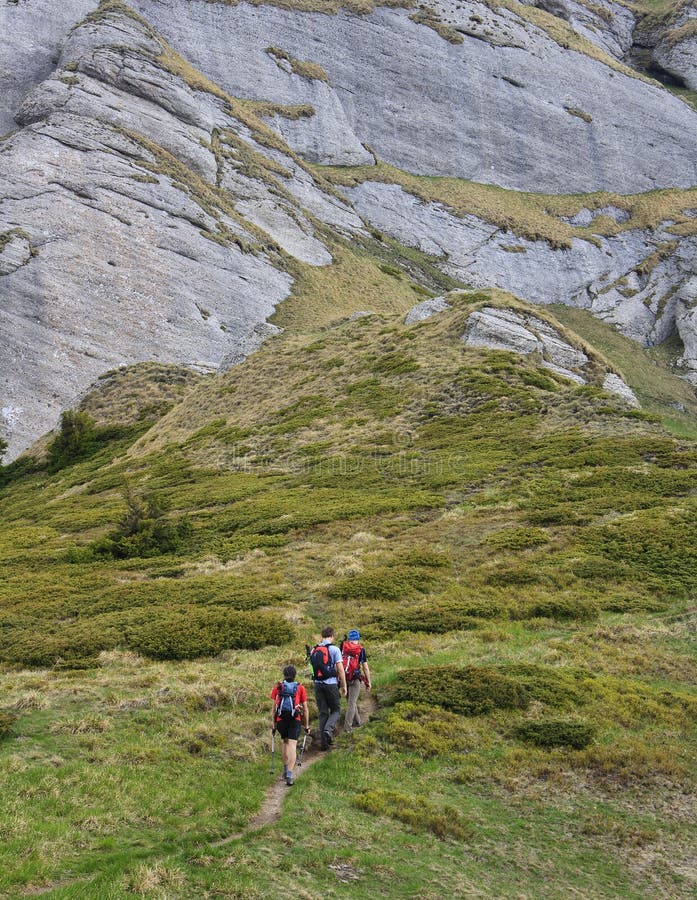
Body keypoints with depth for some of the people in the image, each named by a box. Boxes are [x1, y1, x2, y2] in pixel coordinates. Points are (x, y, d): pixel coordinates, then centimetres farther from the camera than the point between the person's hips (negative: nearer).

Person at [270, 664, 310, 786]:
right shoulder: (300, 688, 10)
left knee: (285, 742, 24)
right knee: (292, 745, -3)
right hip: (295, 720, -2)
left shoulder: (277, 687, 11)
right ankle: (289, 774, -14)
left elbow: (274, 707, 7)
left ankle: (285, 768, 23)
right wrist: (307, 726, 16)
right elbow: (305, 709, 10)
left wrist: (273, 723, 13)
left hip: (281, 720, 2)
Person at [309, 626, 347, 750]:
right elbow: (340, 669, -8)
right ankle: (328, 730, -14)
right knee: (336, 710, 11)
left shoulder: (314, 651, 8)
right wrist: (344, 686, -2)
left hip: (318, 684, 4)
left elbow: (314, 667, 14)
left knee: (322, 712, 12)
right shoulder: (334, 649, -7)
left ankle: (323, 741, 11)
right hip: (331, 684, -4)